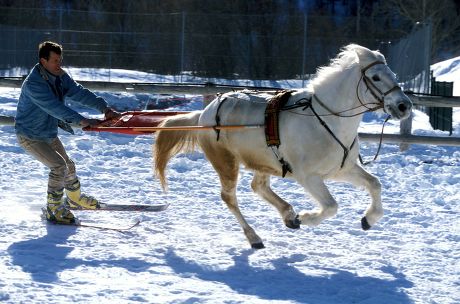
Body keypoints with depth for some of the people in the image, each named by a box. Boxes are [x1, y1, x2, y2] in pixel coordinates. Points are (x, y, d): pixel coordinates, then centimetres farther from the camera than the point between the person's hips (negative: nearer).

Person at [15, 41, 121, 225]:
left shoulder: (60, 77, -6)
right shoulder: (33, 84, -31)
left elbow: (79, 93, -13)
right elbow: (53, 107, -40)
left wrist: (103, 107, -28)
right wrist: (81, 121, -48)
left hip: (49, 133, 8)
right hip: (30, 136, -8)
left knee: (68, 165, 17)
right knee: (59, 166, -20)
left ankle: (74, 199, 43)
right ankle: (53, 210, -7)